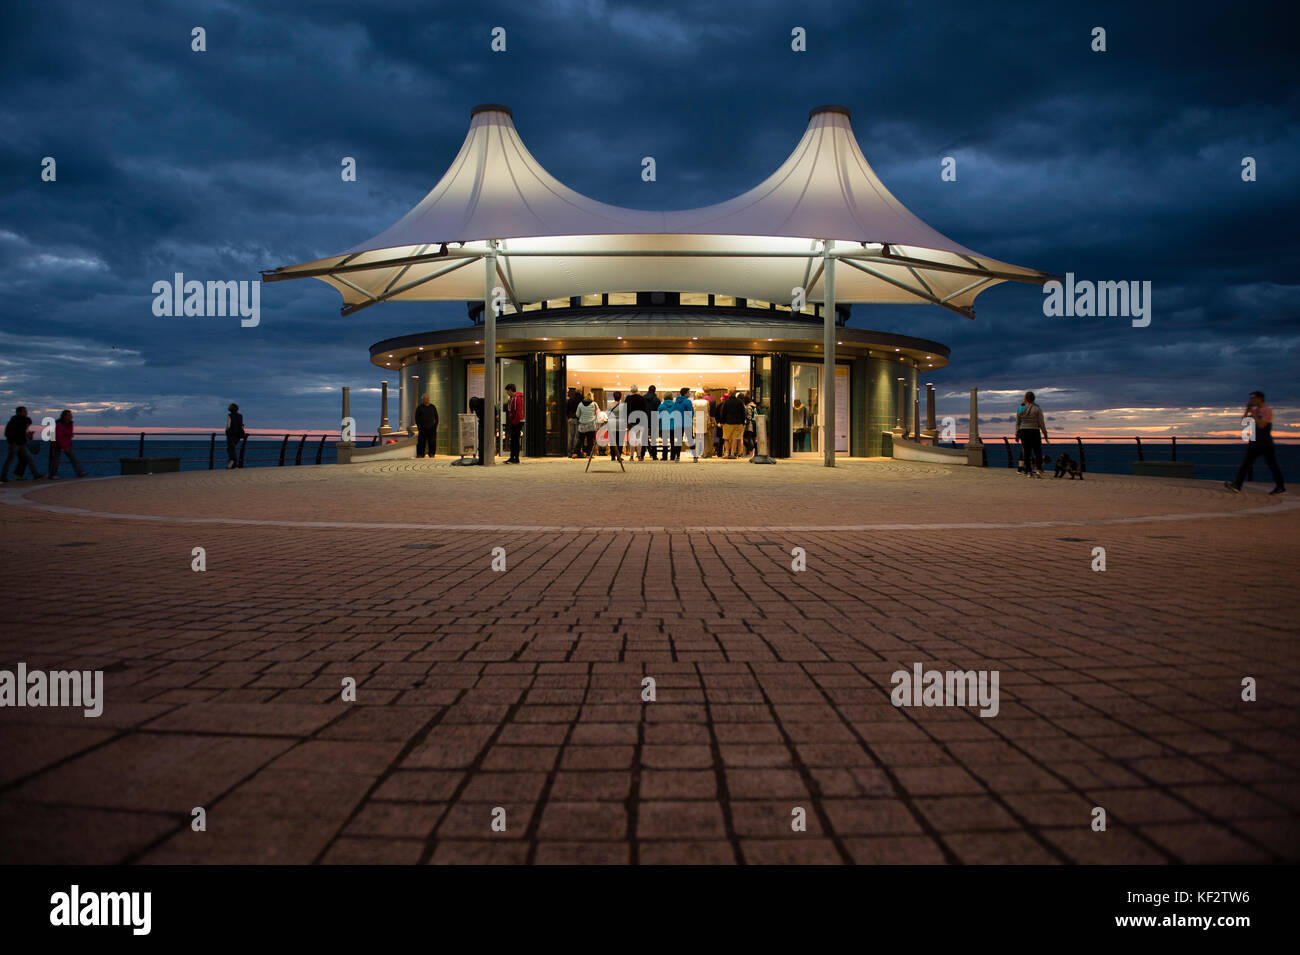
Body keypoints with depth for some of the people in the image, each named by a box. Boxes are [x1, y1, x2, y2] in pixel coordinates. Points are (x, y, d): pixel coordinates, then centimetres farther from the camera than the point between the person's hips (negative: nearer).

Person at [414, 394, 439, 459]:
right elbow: (417, 418, 5)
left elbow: (436, 417, 14)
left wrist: (435, 426, 4)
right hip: (423, 428, -1)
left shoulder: (433, 407, 10)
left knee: (432, 441, -1)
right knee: (422, 442, -3)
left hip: (432, 427, 2)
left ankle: (432, 454, 7)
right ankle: (420, 454, 4)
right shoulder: (419, 407, 4)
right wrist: (419, 426, -5)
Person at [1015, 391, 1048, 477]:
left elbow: (1017, 423, 7)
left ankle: (1029, 471, 4)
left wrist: (1017, 435, 12)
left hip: (1023, 432, 3)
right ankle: (1038, 469, -13)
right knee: (1038, 451, 4)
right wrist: (1045, 433, 4)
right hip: (1034, 432, -3)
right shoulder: (1037, 409, -5)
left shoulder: (1020, 409, 4)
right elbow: (1041, 422, -4)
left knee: (1027, 452, 5)